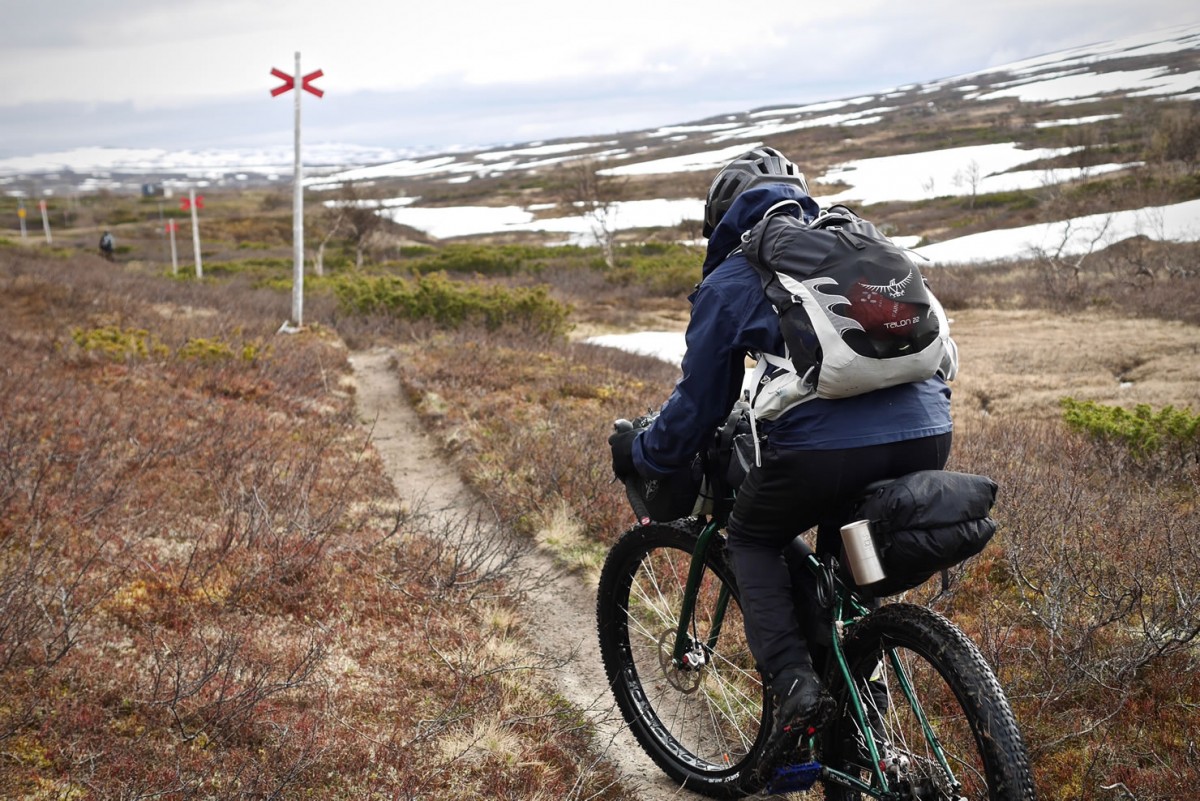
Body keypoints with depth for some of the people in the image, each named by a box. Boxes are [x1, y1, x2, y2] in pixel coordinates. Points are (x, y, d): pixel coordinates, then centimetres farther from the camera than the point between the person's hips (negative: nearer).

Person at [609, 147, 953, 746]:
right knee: (845, 553, 32)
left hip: (827, 446, -5)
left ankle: (794, 681, 5)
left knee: (752, 541, 22)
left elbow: (699, 402, 15)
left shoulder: (728, 282, 11)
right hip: (929, 434, 5)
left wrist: (641, 455, 33)